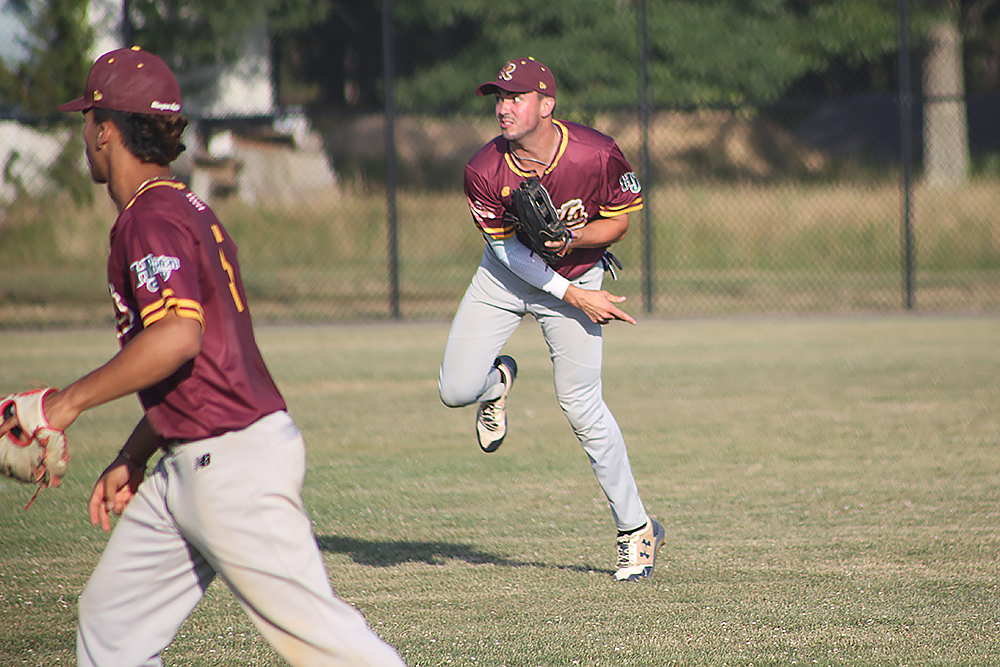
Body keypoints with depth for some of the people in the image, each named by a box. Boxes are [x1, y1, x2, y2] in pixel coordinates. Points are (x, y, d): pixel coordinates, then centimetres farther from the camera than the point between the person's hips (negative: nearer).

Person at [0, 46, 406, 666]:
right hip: (187, 467, 10)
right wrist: (132, 458, 23)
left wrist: (74, 398, -20)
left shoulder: (153, 218, -13)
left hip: (236, 461, -10)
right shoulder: (184, 208, 18)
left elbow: (177, 337, -29)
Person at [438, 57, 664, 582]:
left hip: (578, 275, -2)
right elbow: (508, 250, -16)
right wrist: (574, 297, -23)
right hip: (506, 278, 2)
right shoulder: (484, 171, -22)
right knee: (456, 390, -9)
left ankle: (636, 528, 6)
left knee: (581, 408, -7)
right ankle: (497, 381, 31)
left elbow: (619, 221, -9)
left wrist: (572, 238, -29)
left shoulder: (597, 154, -25)